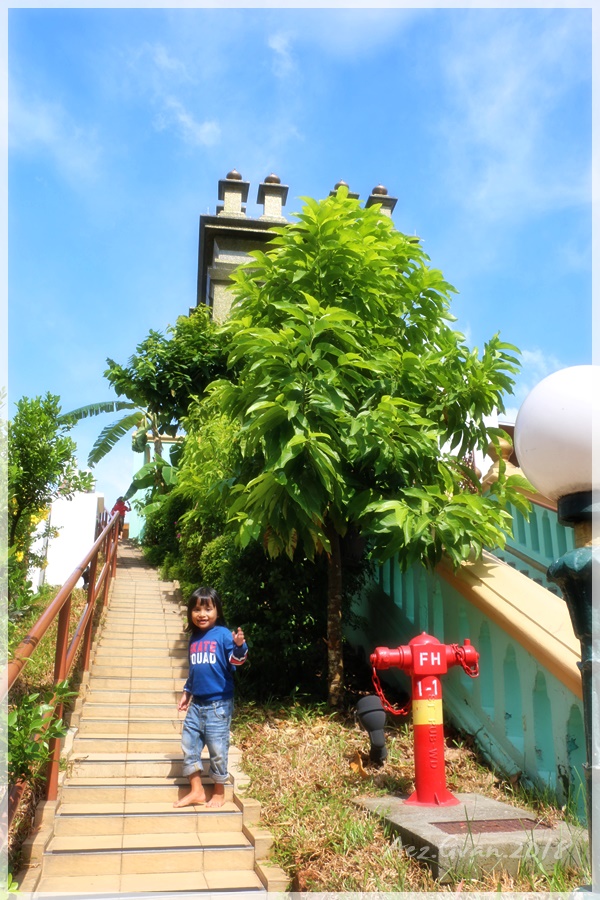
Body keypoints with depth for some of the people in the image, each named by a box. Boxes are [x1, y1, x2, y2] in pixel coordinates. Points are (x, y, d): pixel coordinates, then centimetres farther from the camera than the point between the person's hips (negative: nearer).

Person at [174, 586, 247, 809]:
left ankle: (219, 791, 21)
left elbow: (235, 660, -23)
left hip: (218, 704, -6)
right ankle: (196, 791, 24)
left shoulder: (223, 634, -10)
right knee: (189, 745, 9)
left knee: (217, 748, 2)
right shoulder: (194, 639, 10)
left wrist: (240, 646, -42)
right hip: (196, 704, 7)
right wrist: (186, 693, 22)